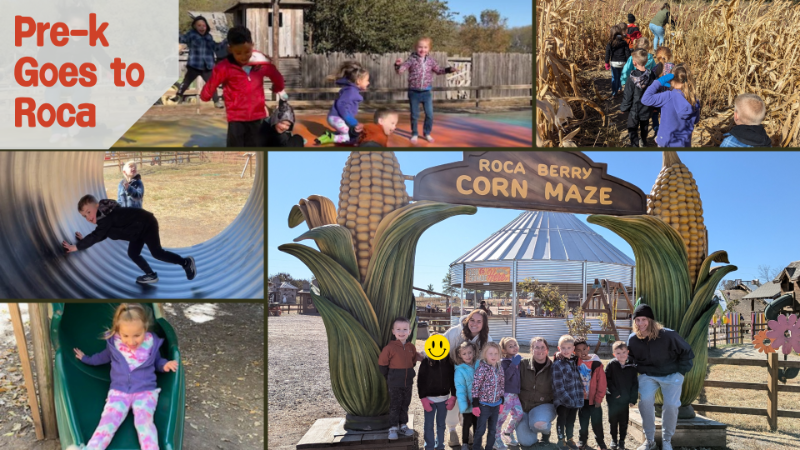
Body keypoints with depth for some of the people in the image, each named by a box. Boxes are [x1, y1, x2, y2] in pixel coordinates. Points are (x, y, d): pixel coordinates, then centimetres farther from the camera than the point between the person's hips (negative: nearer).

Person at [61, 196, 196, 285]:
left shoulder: (107, 216, -27)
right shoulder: (104, 216, 5)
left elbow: (96, 236, -31)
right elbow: (98, 235, 16)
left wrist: (76, 247, -27)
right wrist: (85, 240, 4)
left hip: (147, 224, -10)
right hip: (139, 229, 10)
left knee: (156, 253, -12)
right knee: (133, 254, 10)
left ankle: (185, 262, -1)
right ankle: (151, 275, 18)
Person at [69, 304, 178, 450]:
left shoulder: (152, 343, -3)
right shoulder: (114, 342, 2)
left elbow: (157, 362, 17)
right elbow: (105, 356, 26)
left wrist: (165, 364, -5)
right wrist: (86, 359, 38)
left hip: (145, 391, -2)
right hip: (119, 391, 2)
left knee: (144, 421, -28)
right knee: (108, 420, -23)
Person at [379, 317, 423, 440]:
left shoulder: (411, 347, 0)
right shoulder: (390, 347, -14)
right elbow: (382, 363, -7)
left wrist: (408, 372, 10)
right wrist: (390, 376, -1)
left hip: (408, 382, 4)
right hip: (395, 383, -4)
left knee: (405, 404, 14)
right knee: (395, 405, 4)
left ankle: (403, 424, 27)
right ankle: (394, 427, 14)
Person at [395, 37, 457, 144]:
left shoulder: (431, 61, 2)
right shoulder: (411, 60, -9)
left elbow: (438, 70, 17)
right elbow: (400, 70, -14)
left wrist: (448, 70, 4)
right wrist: (398, 65, -35)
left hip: (426, 92, 3)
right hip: (414, 92, -3)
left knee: (430, 114, 4)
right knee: (414, 115, 7)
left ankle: (427, 133, 23)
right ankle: (414, 134, 22)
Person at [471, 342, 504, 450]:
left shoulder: (500, 368, 2)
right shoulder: (481, 369, -16)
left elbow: (502, 386, 12)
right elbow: (475, 387, -15)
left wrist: (501, 402, 12)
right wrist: (475, 405, -15)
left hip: (496, 405, 5)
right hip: (484, 405, -5)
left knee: (492, 429, 15)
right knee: (481, 429, 4)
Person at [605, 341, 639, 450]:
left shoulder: (632, 366, -5)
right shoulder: (611, 365, -11)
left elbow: (635, 383, -1)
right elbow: (607, 379, -7)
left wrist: (633, 399, -3)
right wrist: (614, 392, -12)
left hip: (625, 399, 1)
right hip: (613, 399, -1)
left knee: (624, 421, 8)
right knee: (613, 420, 9)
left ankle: (622, 440, 23)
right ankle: (614, 439, 25)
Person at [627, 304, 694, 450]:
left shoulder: (668, 335, -22)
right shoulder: (633, 339, -10)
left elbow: (687, 352, -7)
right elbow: (632, 359, 13)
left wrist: (680, 372, -7)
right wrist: (640, 371, 2)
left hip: (671, 375, -2)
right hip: (648, 375, 2)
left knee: (671, 405, -16)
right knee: (645, 400, -22)